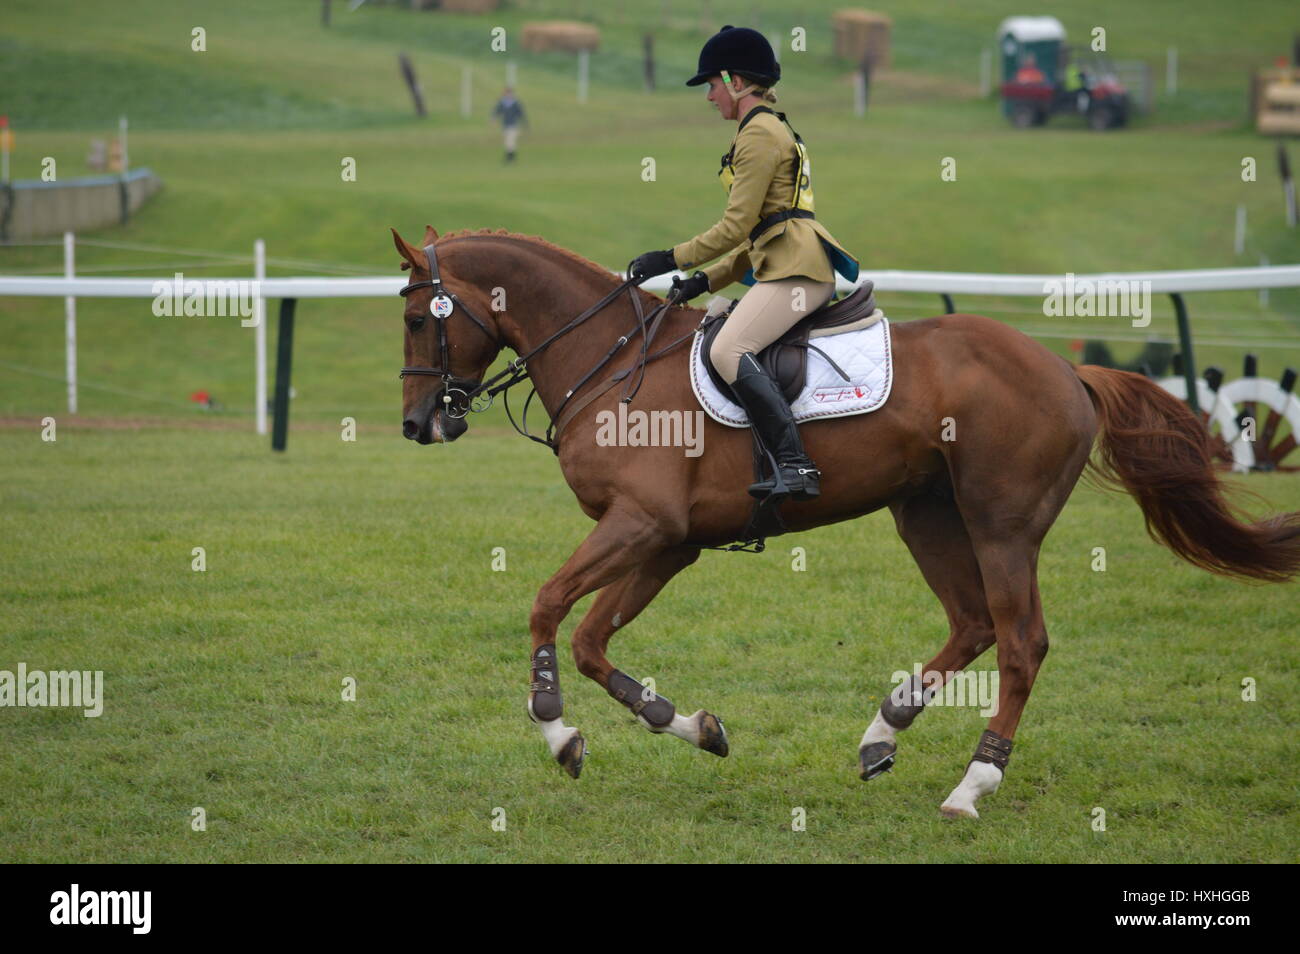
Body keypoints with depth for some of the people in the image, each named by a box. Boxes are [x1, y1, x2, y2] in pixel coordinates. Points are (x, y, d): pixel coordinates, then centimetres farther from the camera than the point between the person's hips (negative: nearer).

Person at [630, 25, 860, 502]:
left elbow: (737, 227, -12)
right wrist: (706, 280, 17)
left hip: (796, 270, -11)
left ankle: (796, 466, -37)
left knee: (728, 351, -26)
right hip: (784, 269, 11)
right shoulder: (775, 131, 25)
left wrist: (671, 259, -5)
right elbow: (756, 236, 25)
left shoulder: (759, 133, -7)